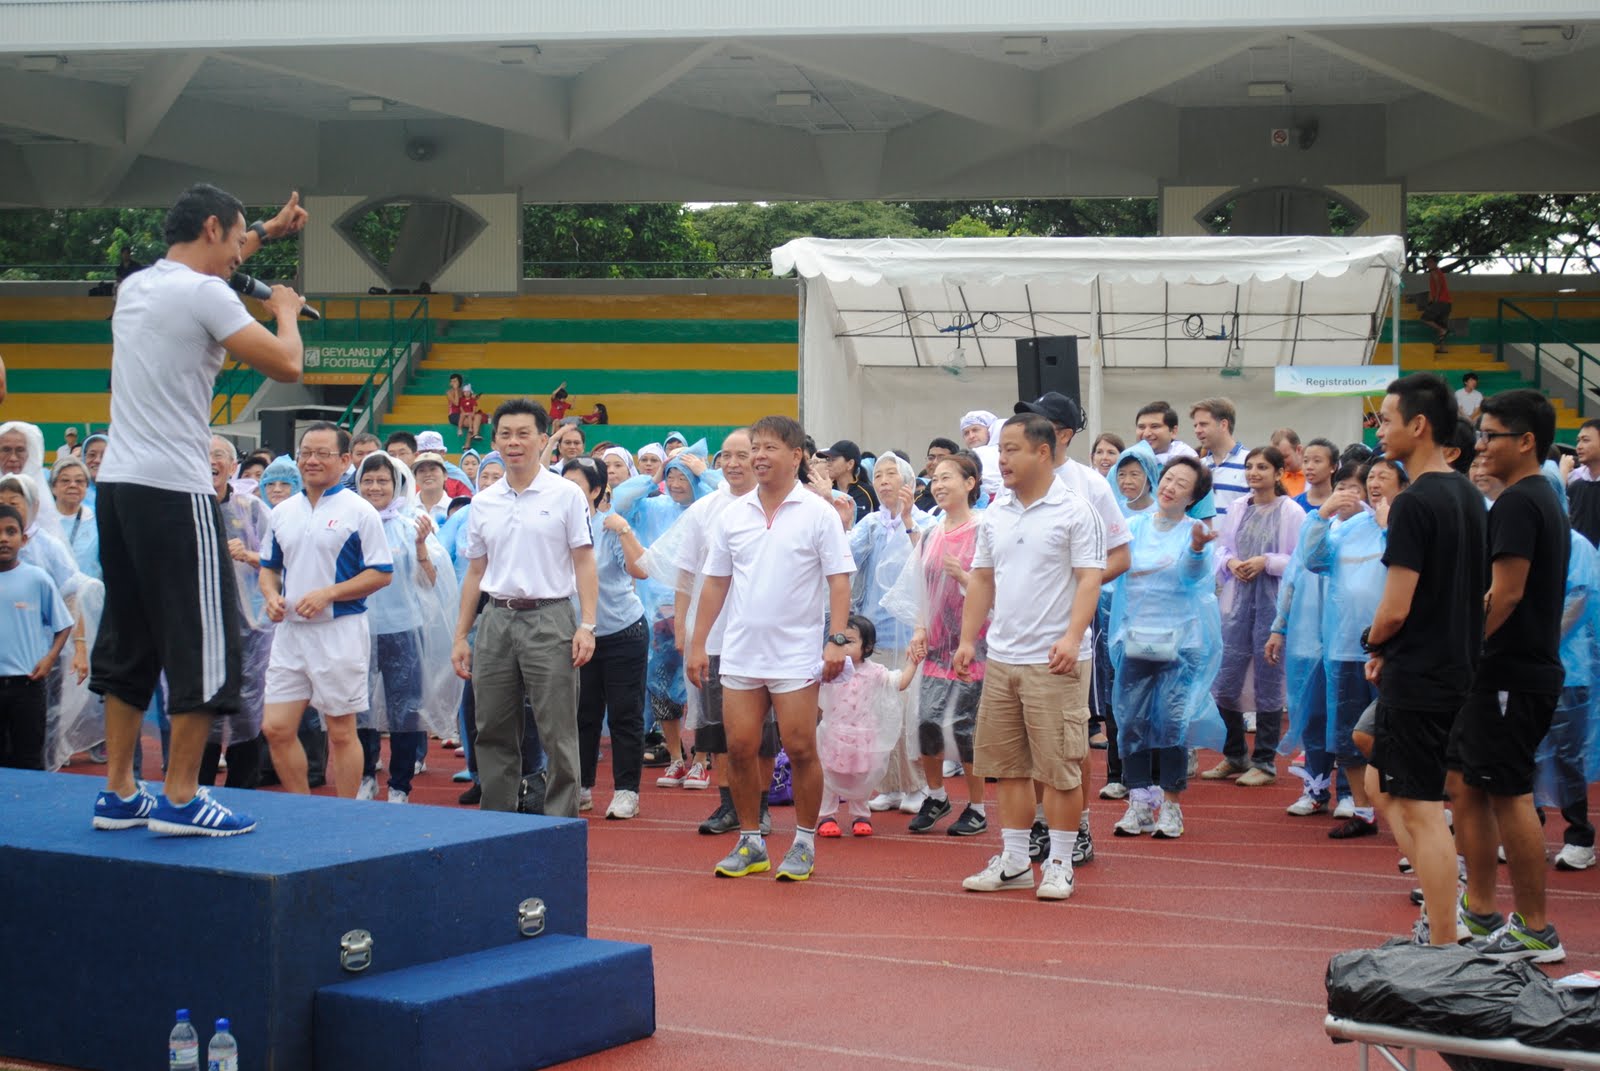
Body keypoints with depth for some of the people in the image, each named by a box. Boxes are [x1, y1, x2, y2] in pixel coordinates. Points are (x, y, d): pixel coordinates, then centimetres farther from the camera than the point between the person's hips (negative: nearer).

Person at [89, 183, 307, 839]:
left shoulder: (135, 286, 16)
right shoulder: (205, 294, -10)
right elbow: (285, 366, -12)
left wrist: (267, 232, 45)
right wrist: (286, 310, 8)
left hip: (116, 484, 9)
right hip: (173, 492, -9)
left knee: (128, 639, 13)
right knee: (204, 640, -2)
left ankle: (118, 794, 17)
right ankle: (180, 798, -1)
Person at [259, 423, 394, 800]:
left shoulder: (359, 512, -4)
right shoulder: (283, 512, 13)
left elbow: (382, 573, -8)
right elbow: (269, 566, 21)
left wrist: (327, 594, -16)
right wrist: (271, 595, -1)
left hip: (339, 631, -5)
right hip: (289, 629, 6)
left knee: (341, 732, 1)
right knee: (275, 728, 2)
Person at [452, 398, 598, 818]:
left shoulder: (566, 494, -1)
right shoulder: (483, 503, 12)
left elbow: (584, 563, -3)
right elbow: (475, 573, 16)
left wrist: (587, 625, -12)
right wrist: (461, 636, 13)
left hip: (549, 619, -5)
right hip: (496, 621, 5)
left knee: (558, 735, -4)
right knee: (493, 733, 8)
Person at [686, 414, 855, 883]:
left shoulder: (819, 514, -3)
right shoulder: (732, 515, 8)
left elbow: (838, 580, -6)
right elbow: (715, 584, 12)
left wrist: (837, 639, -16)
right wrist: (698, 644, 9)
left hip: (796, 655, -4)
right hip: (740, 653, 4)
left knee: (800, 749, -2)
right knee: (739, 748, 4)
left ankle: (804, 844, 11)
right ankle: (750, 842, 17)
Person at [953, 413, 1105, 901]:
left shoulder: (1075, 512, -6)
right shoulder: (995, 513, 12)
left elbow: (1089, 579, -11)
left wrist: (1072, 637, -22)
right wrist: (968, 638, 11)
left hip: (1054, 662, -6)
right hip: (1000, 659, 6)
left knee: (1059, 768, -1)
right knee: (1009, 765, 10)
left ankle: (1059, 864, 8)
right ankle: (1013, 861, 19)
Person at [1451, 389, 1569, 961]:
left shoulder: (1517, 503, -15)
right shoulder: (1546, 499, 16)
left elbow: (1506, 594, -22)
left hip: (1510, 674, -10)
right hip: (1531, 668, 10)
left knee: (1509, 795, -5)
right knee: (1466, 782, 15)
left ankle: (1535, 931, 2)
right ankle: (1479, 913, 21)